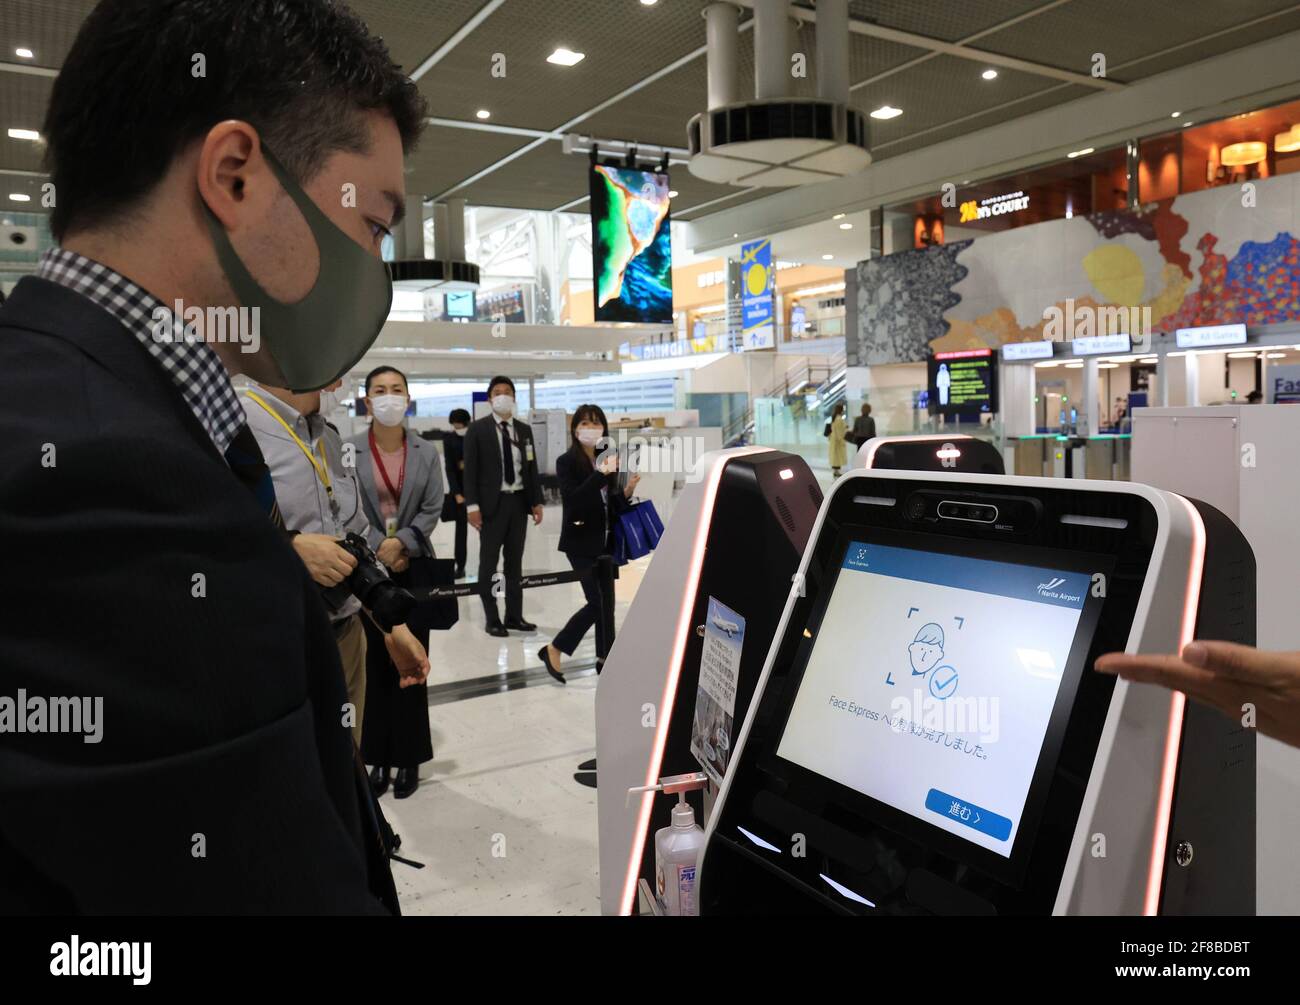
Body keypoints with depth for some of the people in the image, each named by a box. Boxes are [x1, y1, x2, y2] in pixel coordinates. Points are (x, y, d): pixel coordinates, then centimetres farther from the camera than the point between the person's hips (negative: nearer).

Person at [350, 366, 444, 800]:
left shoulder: (427, 452, 2)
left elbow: (433, 509, -1)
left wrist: (400, 543, -13)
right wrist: (379, 549, -12)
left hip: (414, 567, 1)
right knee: (374, 663, 4)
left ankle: (408, 757, 15)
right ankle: (379, 758, 14)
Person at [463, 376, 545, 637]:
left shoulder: (524, 429, 10)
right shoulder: (478, 429, -3)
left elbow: (532, 468, 11)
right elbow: (470, 470, -6)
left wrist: (537, 501, 4)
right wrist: (472, 505, -14)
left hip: (519, 501, 4)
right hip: (492, 503, -4)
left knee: (515, 562, 10)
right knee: (489, 562, 3)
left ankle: (514, 616, 18)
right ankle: (492, 620, 10)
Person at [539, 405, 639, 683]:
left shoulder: (607, 458, 5)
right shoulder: (566, 462, -10)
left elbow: (611, 503, 11)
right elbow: (572, 499, -25)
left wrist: (626, 492, -8)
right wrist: (600, 474, -30)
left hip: (605, 540, 6)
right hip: (581, 542, -6)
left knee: (606, 601, 8)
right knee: (598, 602, -8)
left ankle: (604, 659, 20)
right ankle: (553, 649, 8)